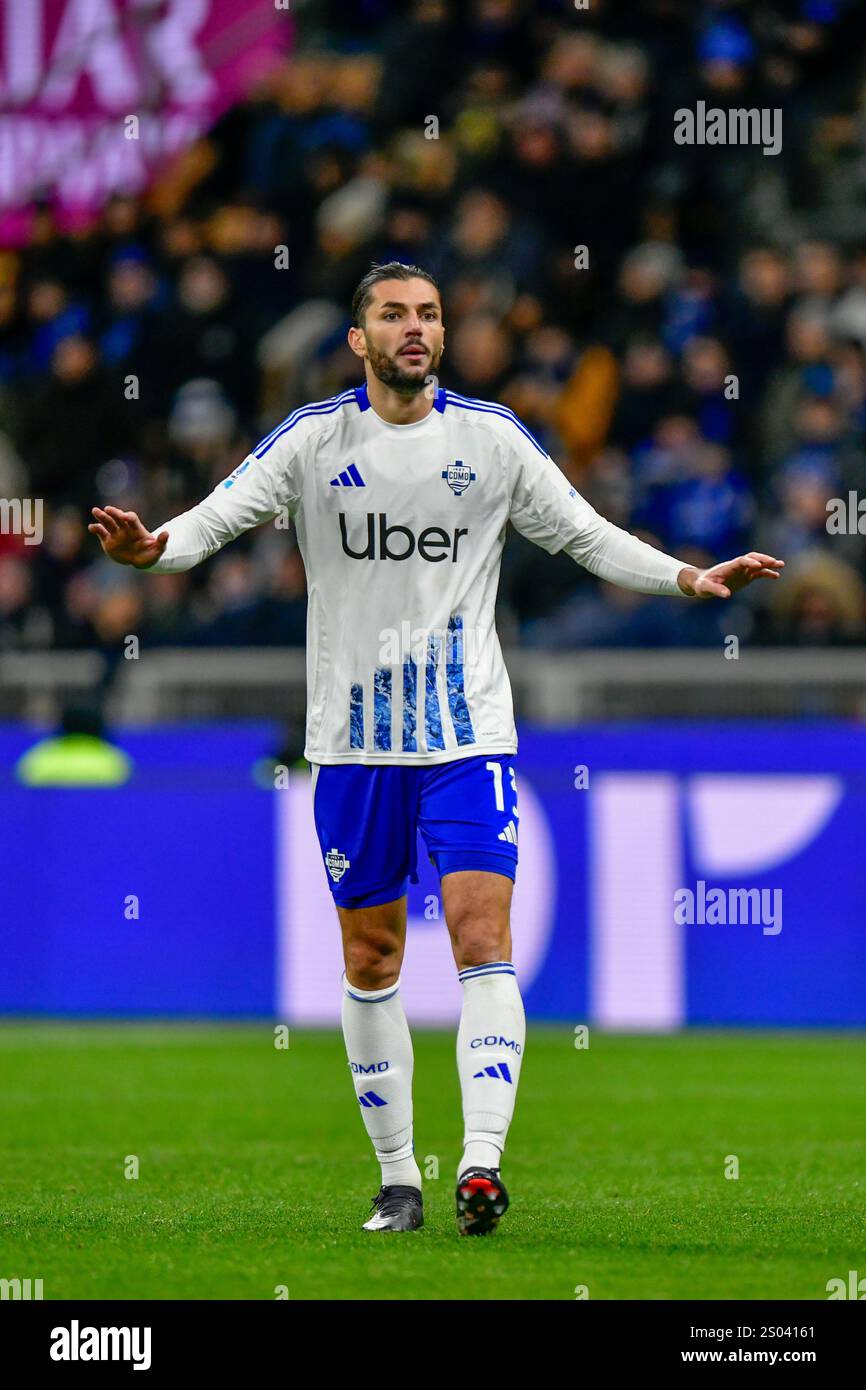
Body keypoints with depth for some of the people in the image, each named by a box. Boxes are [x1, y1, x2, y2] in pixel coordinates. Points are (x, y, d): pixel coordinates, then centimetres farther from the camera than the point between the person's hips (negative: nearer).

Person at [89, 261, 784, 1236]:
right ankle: (396, 1176, 16)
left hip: (468, 735, -1)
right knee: (370, 957, 6)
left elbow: (587, 535, 9)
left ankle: (481, 1163, -22)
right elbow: (220, 514, -7)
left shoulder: (493, 438, 2)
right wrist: (153, 547, -29)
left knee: (482, 938, -15)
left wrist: (690, 578, -3)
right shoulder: (313, 439, 0)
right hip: (353, 740, 1)